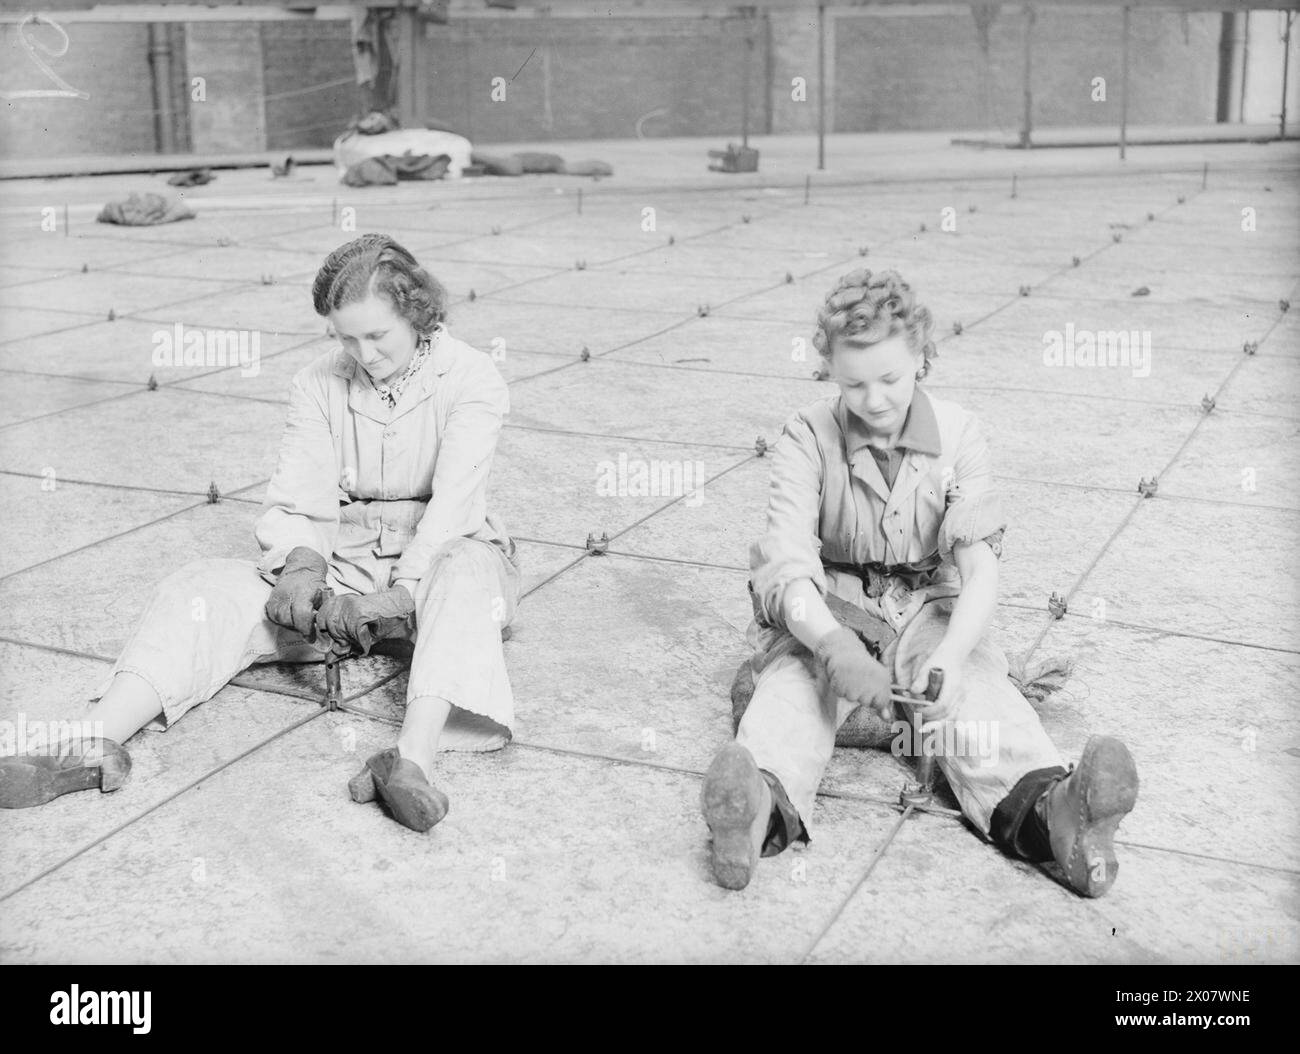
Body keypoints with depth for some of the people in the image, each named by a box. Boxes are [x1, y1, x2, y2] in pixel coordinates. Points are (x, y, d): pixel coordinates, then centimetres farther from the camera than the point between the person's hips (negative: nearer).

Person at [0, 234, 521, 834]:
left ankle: (414, 758, -61)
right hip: (344, 565, 3)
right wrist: (301, 564, -27)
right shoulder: (319, 384, 3)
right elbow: (297, 500, -4)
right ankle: (93, 744, -40)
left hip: (436, 559, -3)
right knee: (207, 590, -20)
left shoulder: (471, 378, -9)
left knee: (465, 575, -41)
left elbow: (454, 501, -21)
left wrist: (402, 592, -35)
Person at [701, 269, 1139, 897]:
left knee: (977, 687, -29)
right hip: (825, 611, -1)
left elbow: (980, 565, -14)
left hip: (927, 608, 1)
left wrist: (951, 656, -36)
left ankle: (1050, 810, -58)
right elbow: (787, 563, -21)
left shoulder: (958, 435, -5)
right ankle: (763, 807, -63)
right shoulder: (808, 438, -8)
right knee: (792, 684, -32)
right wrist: (836, 648, -42)